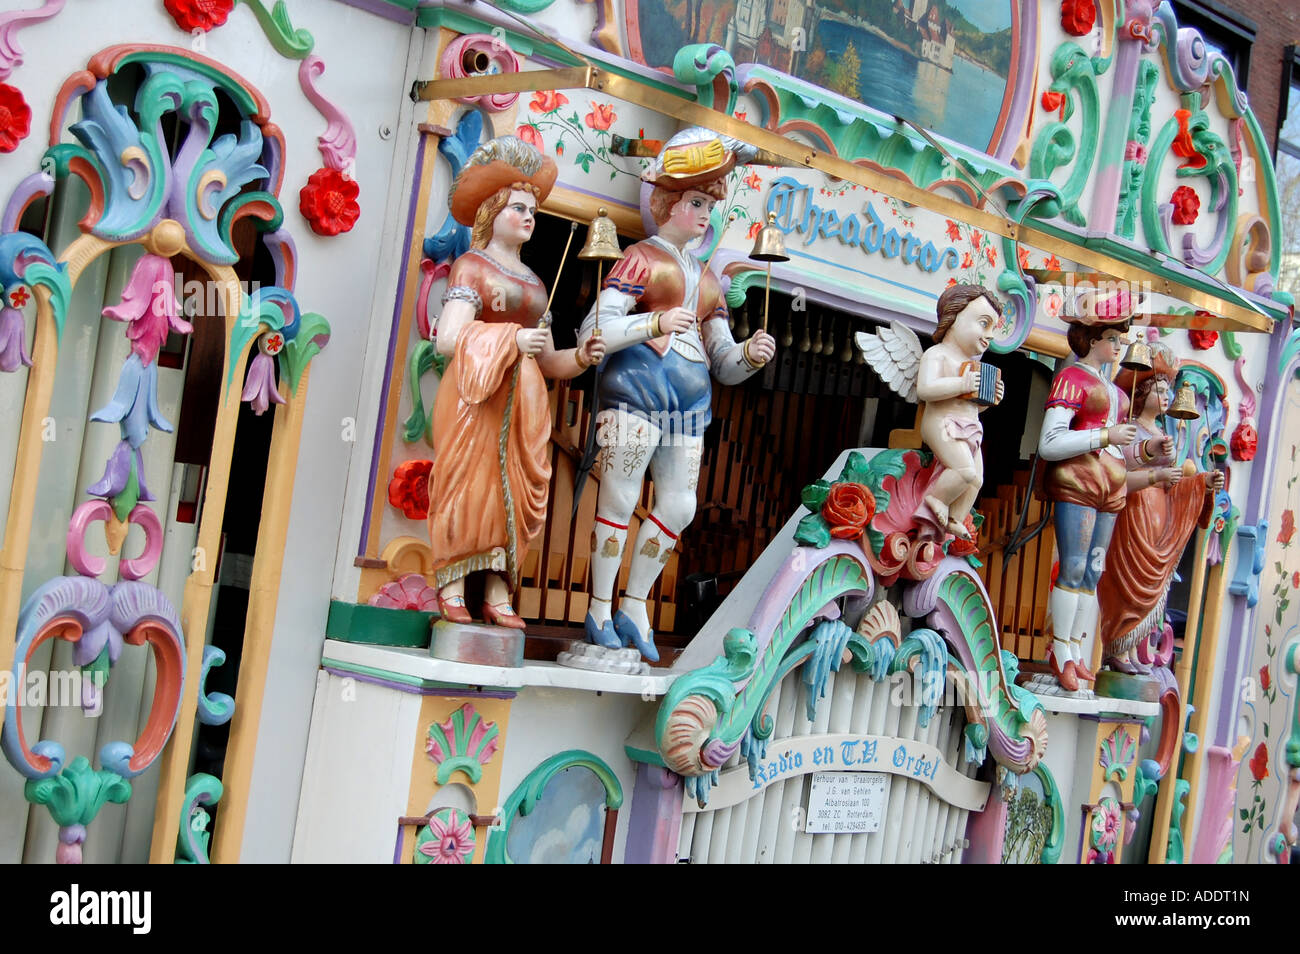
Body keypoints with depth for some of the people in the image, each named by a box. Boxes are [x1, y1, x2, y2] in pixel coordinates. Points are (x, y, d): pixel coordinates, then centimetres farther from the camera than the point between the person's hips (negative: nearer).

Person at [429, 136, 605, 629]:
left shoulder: (533, 280, 21)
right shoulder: (471, 266, 1)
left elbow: (545, 359, 20)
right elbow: (448, 339, -14)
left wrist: (581, 357, 0)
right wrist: (512, 339, -17)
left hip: (524, 402, 6)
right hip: (476, 396, -6)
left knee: (517, 492, 1)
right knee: (468, 487, -9)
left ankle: (498, 597, 5)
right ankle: (451, 593, -3)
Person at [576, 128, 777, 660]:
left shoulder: (706, 280, 22)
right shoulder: (641, 259, 1)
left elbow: (722, 364, 20)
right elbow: (595, 332, -10)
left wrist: (750, 354, -2)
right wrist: (656, 324, -22)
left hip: (688, 410, 7)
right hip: (635, 398, -7)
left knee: (679, 507, 4)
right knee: (619, 504, -4)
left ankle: (634, 607, 16)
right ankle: (600, 611, 7)